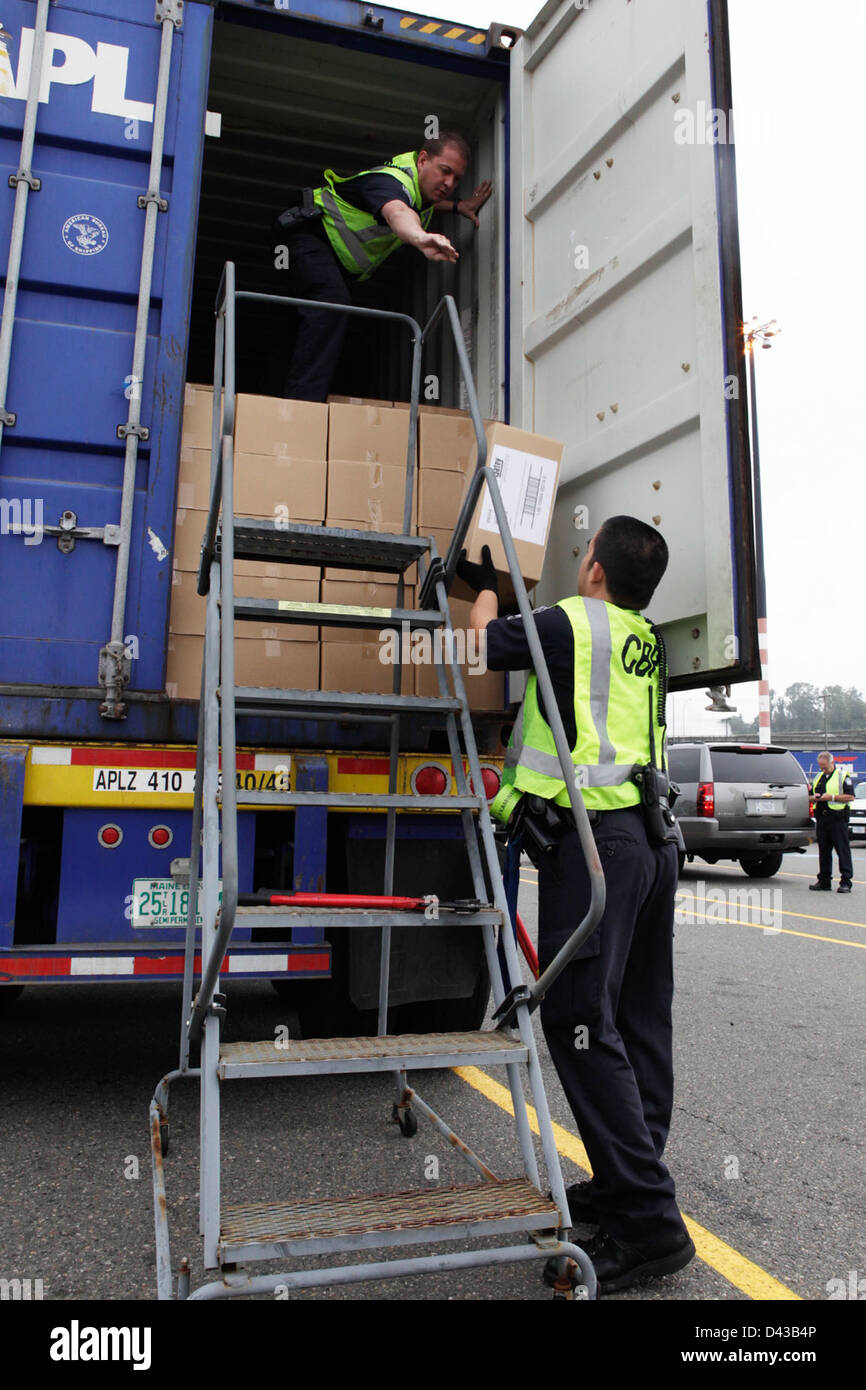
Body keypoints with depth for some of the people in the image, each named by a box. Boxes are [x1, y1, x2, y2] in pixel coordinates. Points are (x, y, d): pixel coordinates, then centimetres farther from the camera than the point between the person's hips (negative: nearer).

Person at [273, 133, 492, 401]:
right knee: (332, 305, -32)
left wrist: (458, 206, 10)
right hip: (313, 235, -10)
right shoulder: (390, 180, -30)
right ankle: (302, 400, -42)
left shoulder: (422, 184, 0)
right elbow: (397, 213, -55)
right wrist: (421, 238, -77)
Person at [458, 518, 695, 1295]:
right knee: (638, 1021, 13)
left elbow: (486, 642, 8)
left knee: (581, 1022, -7)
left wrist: (486, 589, 28)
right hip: (653, 838, 9)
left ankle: (648, 1223, -4)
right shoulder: (644, 641, 18)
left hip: (595, 840, -9)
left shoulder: (570, 623, -6)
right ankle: (630, 1184, 26)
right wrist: (504, 588, 41)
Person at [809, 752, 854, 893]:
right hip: (821, 819, 6)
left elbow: (850, 797, -8)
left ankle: (846, 882, -3)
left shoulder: (842, 776, -2)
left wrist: (832, 797, -16)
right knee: (823, 851, 9)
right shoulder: (819, 778, 18)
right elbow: (811, 795, 24)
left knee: (843, 851, -5)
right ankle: (824, 881, 15)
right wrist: (815, 797, 1)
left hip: (838, 819, -6)